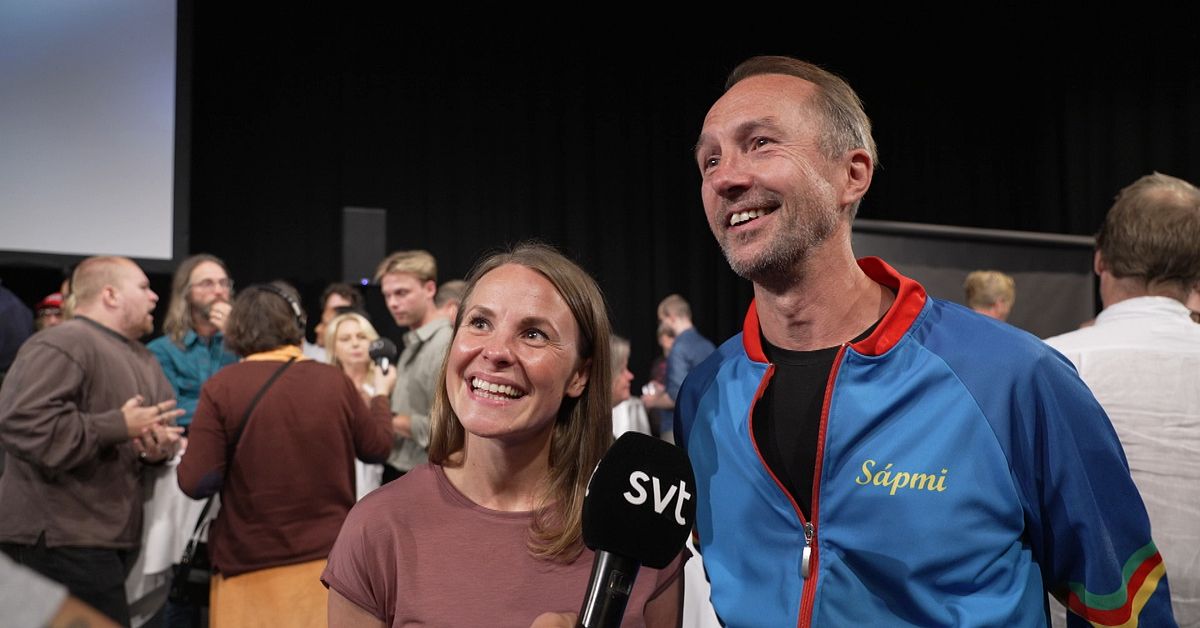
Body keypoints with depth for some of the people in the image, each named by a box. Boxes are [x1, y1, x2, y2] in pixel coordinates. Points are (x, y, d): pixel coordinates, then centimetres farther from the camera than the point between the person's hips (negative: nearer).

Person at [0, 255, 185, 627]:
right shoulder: (62, 346, -14)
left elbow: (164, 422, 22)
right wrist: (119, 426, -22)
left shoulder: (142, 359, 18)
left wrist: (159, 446, -3)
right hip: (62, 540, -9)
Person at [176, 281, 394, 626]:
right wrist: (380, 395, 27)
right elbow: (376, 448, 10)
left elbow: (197, 482, -12)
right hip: (329, 558, 2)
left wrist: (190, 453, 10)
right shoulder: (334, 380, -2)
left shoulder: (221, 386, -9)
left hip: (251, 569, -2)